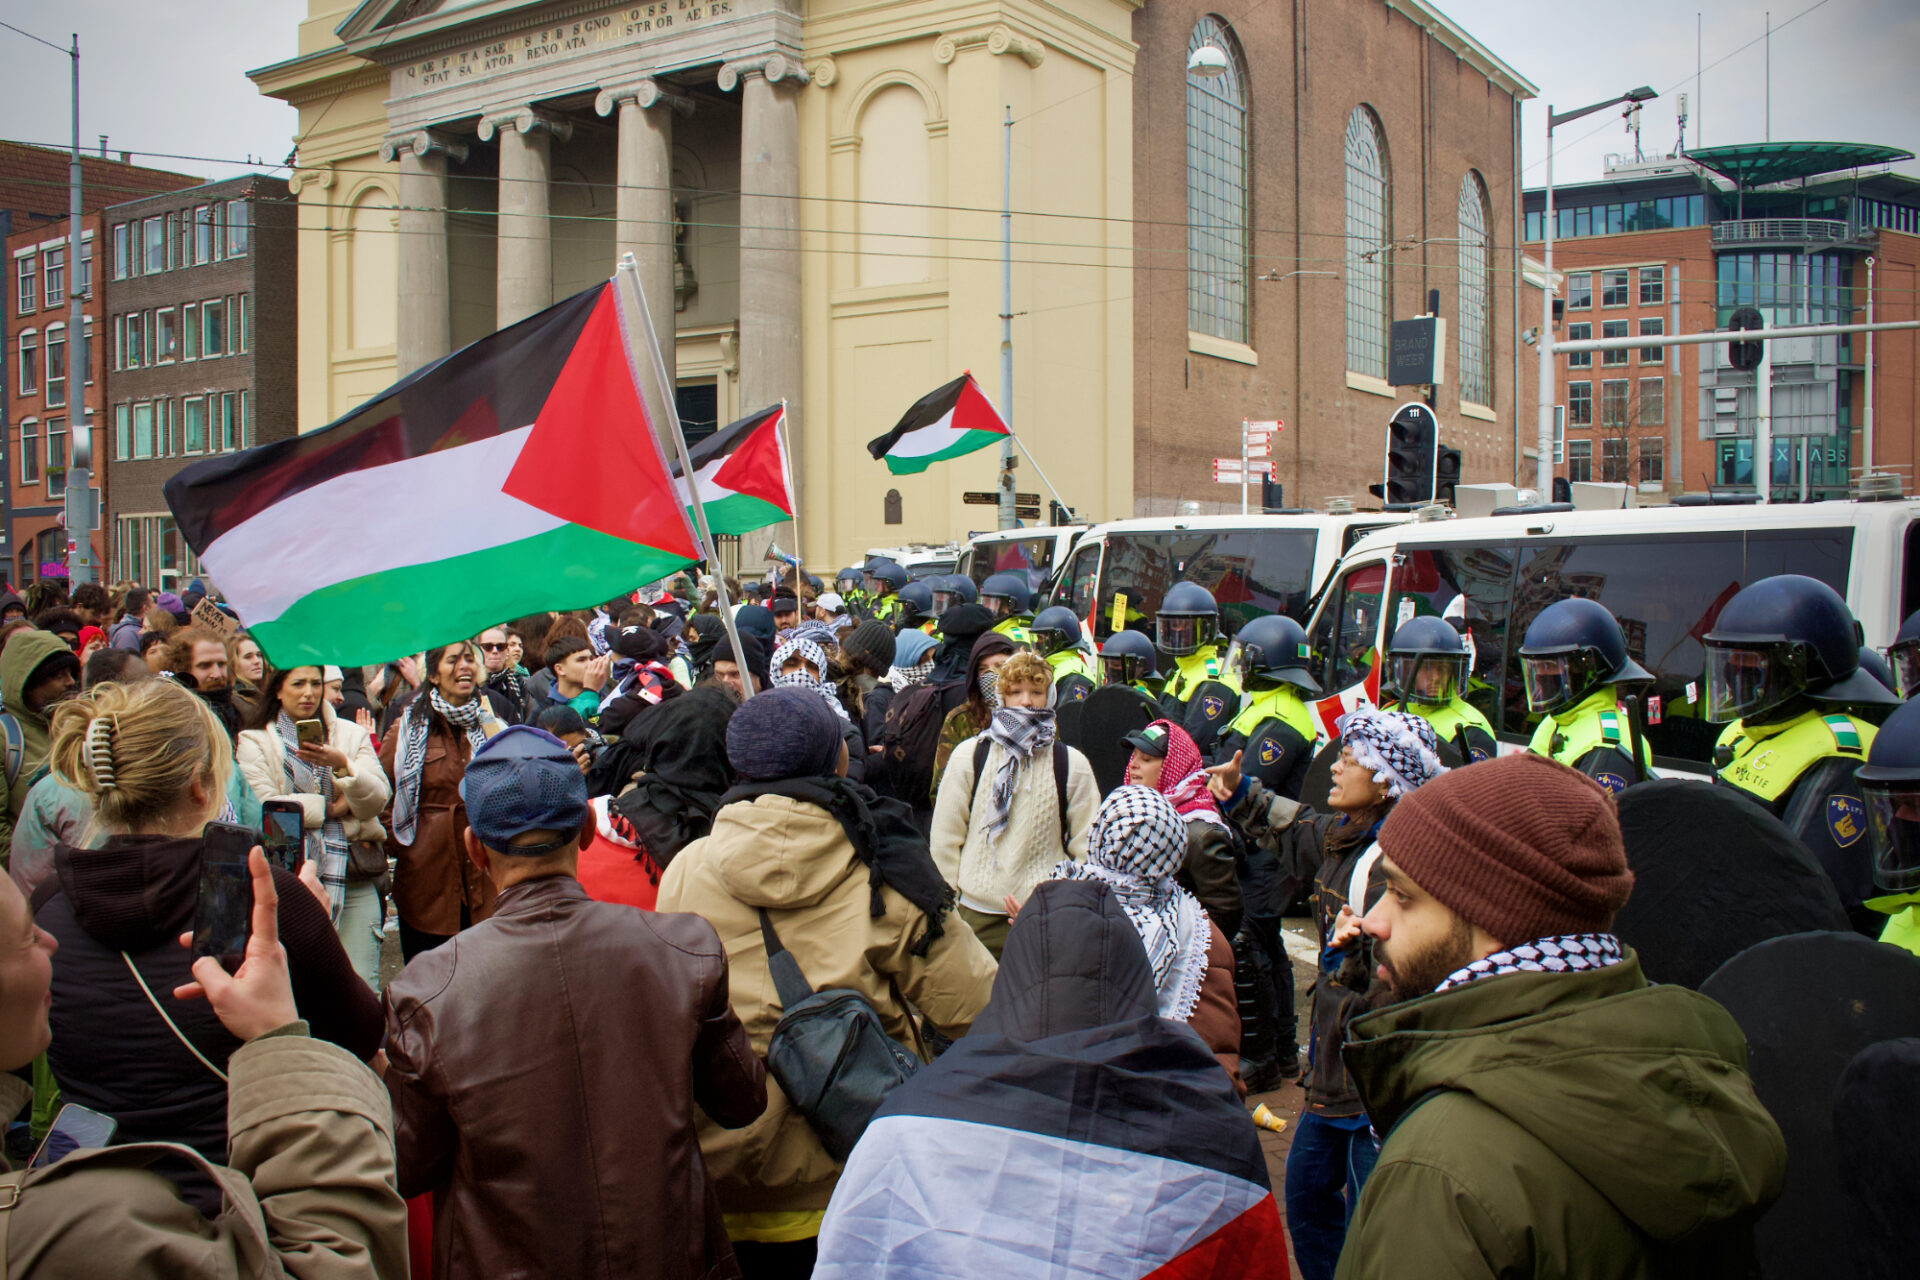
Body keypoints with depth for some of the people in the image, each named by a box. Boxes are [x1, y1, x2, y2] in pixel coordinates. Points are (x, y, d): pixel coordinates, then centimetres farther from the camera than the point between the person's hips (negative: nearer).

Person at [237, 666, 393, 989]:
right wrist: (334, 808, -1)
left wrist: (342, 766, -16)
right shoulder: (254, 742, 8)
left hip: (354, 877, 1)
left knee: (361, 986, -7)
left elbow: (378, 800, 1)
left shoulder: (351, 734, 14)